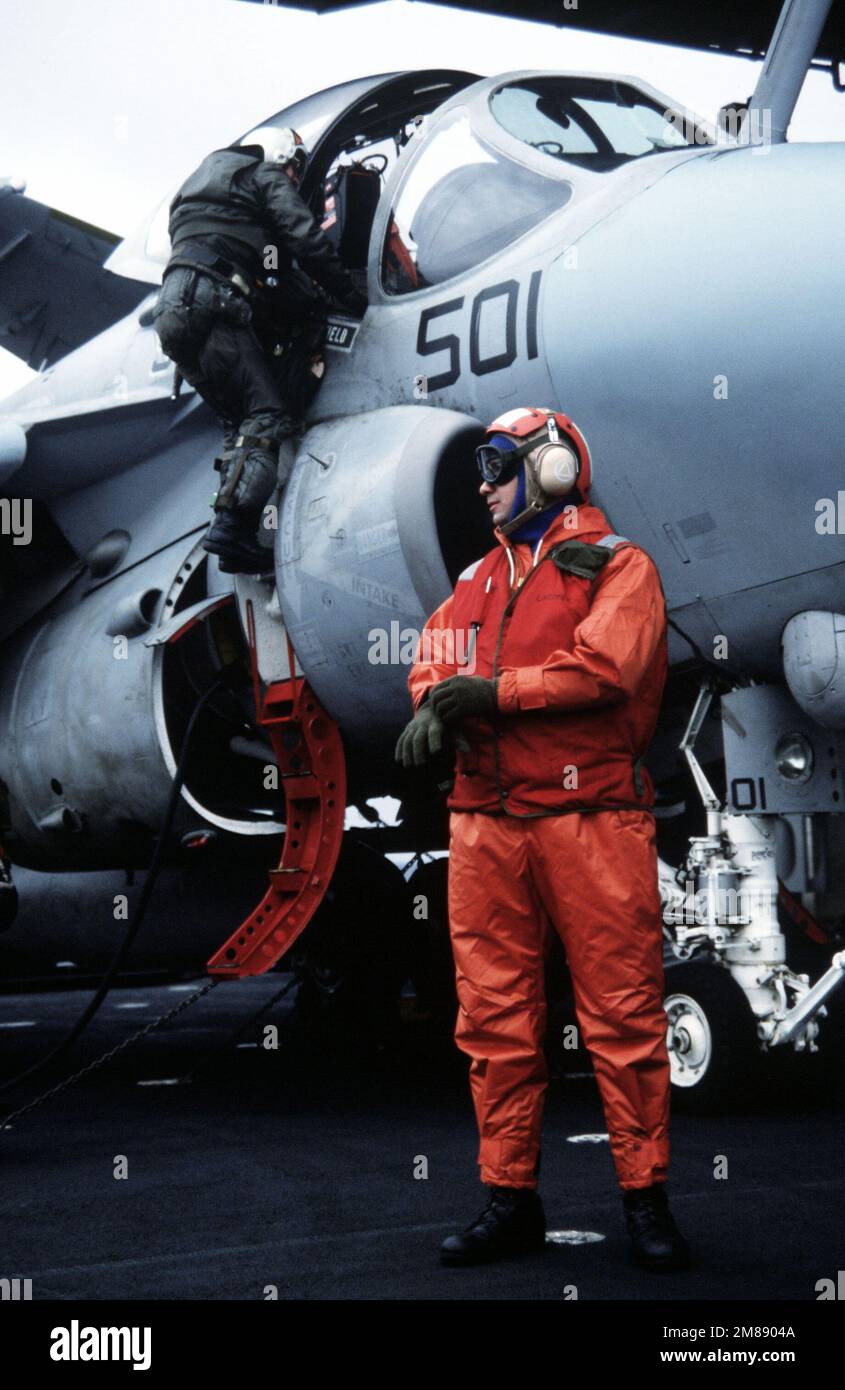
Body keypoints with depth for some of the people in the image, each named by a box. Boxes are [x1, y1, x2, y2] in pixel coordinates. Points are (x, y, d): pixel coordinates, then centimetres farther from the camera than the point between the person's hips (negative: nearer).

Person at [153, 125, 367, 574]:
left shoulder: (202, 181, 36)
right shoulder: (268, 178, 12)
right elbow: (308, 242, -1)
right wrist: (351, 295, 8)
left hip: (172, 311, 8)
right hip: (212, 305, -8)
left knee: (239, 419, 12)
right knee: (267, 414, -11)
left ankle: (232, 536, -1)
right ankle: (233, 529, -28)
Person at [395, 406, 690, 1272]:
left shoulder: (617, 567, 1)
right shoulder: (477, 579, 21)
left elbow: (604, 666, -14)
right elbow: (434, 663, 12)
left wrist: (491, 691, -11)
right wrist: (436, 705, -11)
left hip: (591, 818, -5)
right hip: (485, 820, 6)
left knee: (621, 1011, -2)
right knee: (493, 1013, 6)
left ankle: (646, 1196, 7)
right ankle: (509, 1197, 14)